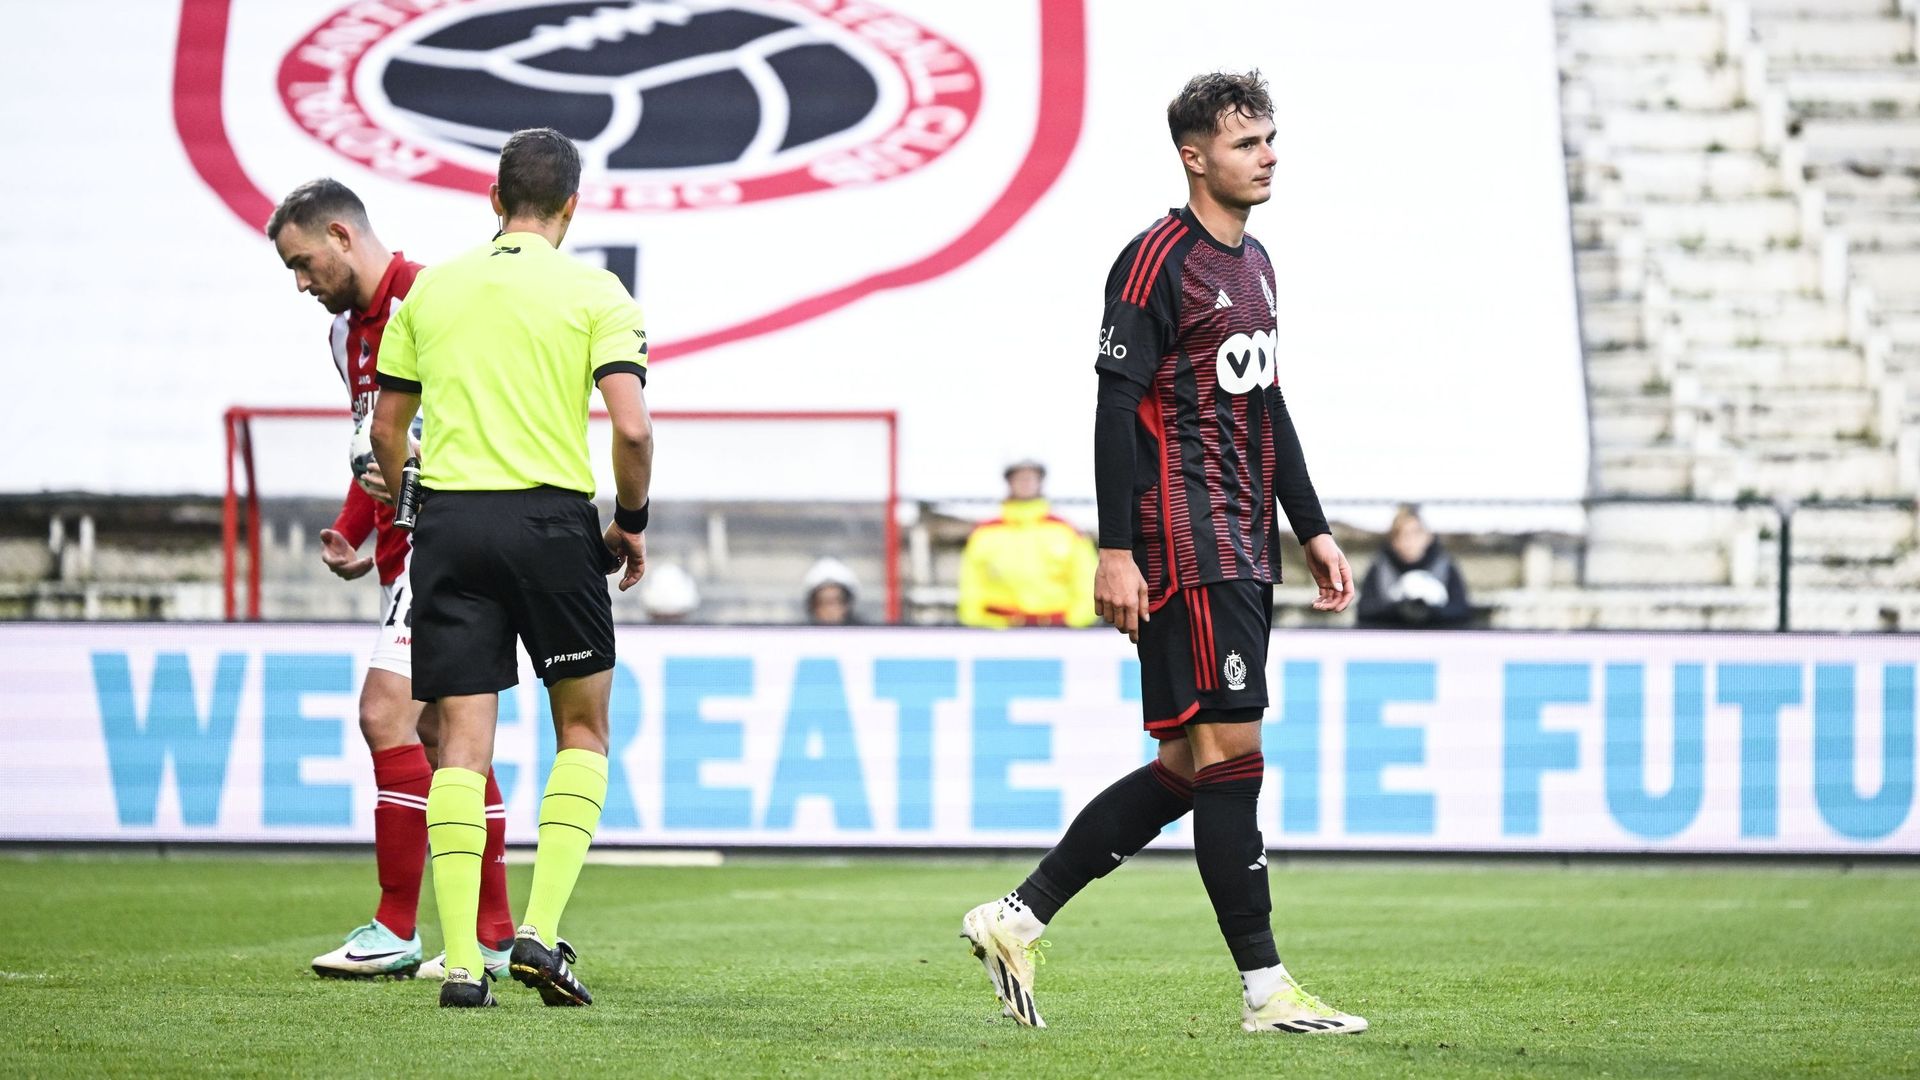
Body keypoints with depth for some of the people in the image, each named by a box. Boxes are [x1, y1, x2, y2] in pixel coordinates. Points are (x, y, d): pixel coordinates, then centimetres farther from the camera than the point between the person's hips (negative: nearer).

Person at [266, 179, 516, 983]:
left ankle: (396, 930, -10)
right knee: (441, 736, 9)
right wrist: (350, 533, 13)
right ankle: (493, 935, 12)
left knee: (386, 715, -14)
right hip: (405, 550, 10)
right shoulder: (347, 330, 17)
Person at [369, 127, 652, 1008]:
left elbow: (385, 427, 12)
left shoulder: (431, 288, 10)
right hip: (553, 520, -2)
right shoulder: (592, 293, 0)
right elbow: (630, 426, -10)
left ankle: (461, 960, -6)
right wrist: (632, 522, 5)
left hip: (448, 520, 2)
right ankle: (541, 931, -2)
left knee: (463, 739, 2)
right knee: (582, 729, 13)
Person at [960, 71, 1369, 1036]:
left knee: (1187, 768, 8)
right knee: (1228, 752, -9)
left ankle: (1017, 919, 14)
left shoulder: (1252, 265, 19)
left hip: (1244, 552, 10)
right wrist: (1115, 550, -18)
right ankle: (1266, 990, -7)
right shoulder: (1158, 261, -9)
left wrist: (1312, 531, 23)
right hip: (1186, 548, -9)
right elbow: (1117, 407, -13)